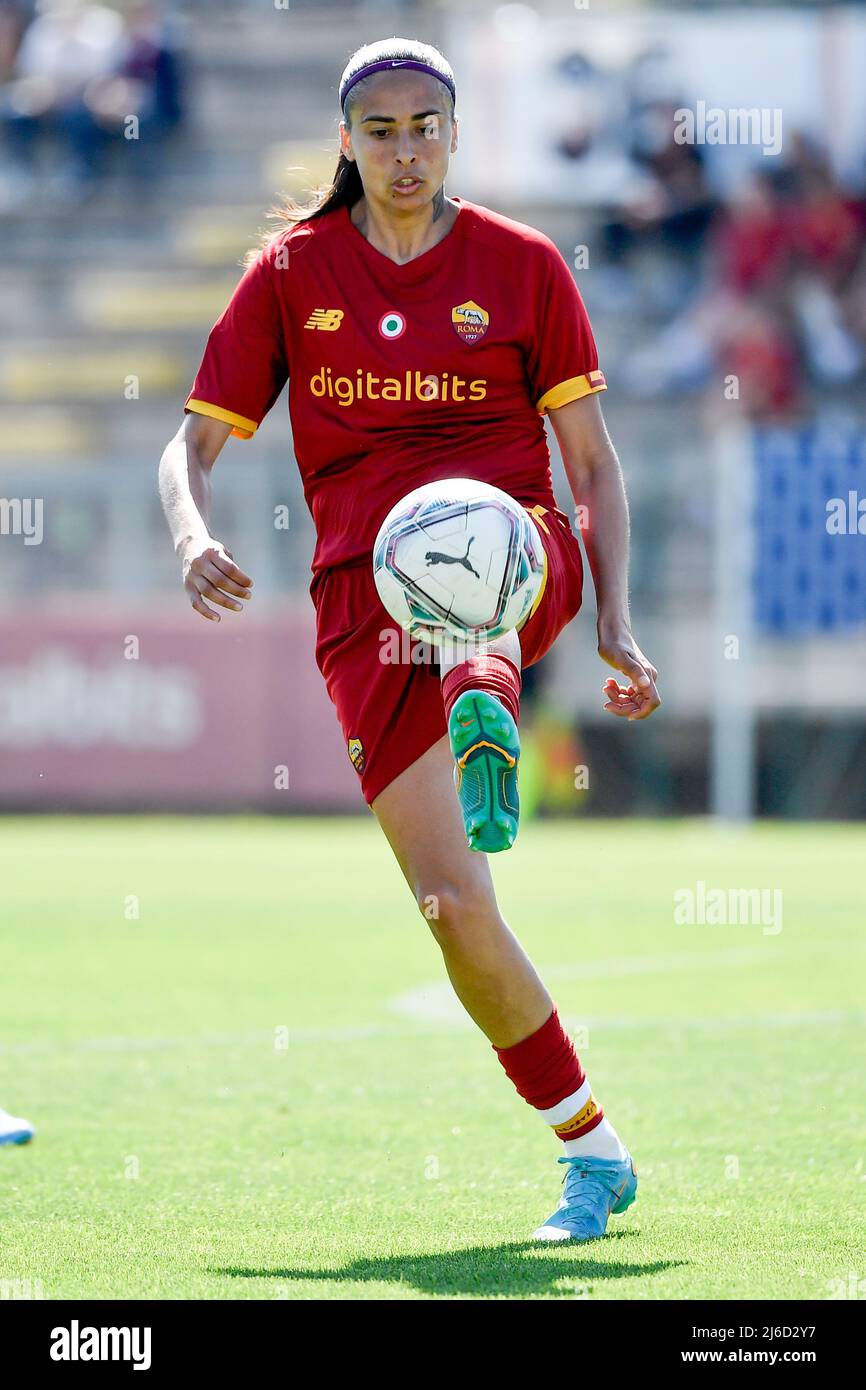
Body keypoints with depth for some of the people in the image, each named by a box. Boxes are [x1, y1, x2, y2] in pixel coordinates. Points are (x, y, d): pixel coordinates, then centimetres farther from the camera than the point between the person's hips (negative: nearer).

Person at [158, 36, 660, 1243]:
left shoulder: (522, 265, 8)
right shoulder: (292, 270, 9)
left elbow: (592, 459, 11)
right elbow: (195, 443, 10)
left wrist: (615, 624, -1)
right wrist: (195, 537, -13)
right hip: (364, 599, 0)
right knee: (452, 906, -12)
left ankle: (488, 703, -72)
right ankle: (593, 1153, 0)